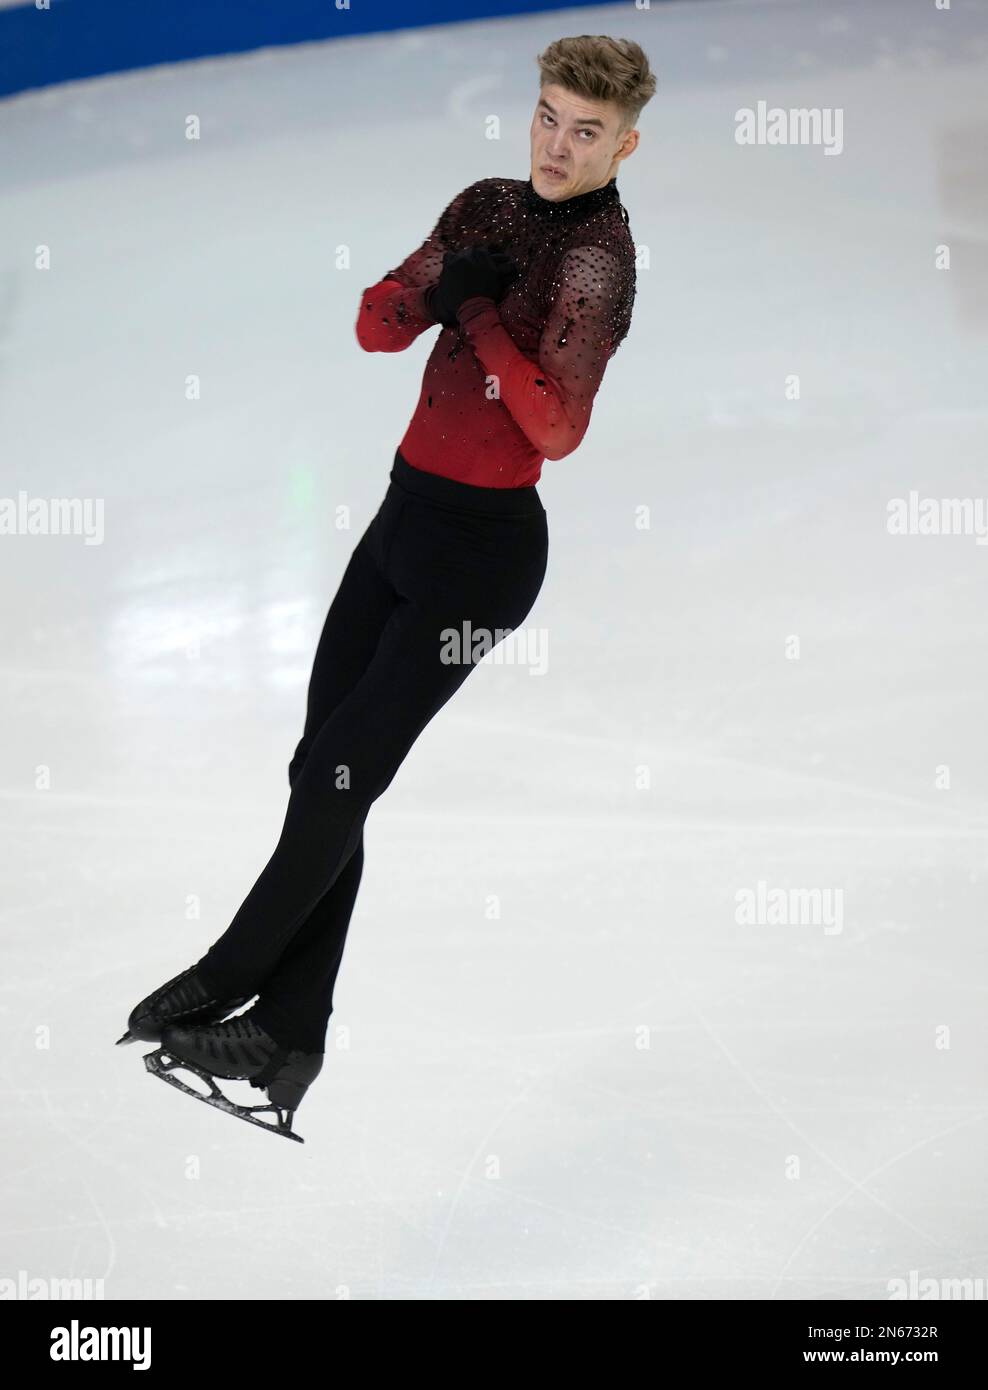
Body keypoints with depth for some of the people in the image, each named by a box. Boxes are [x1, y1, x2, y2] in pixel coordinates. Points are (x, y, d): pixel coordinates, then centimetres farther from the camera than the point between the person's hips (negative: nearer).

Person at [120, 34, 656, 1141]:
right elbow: (377, 327, 5)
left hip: (481, 547, -8)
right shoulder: (489, 207, 9)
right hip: (407, 511, 8)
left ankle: (220, 986, 16)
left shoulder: (597, 252, -14)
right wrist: (442, 287, -14)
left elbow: (557, 429, -22)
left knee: (335, 784, -2)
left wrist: (481, 313, -17)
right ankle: (288, 1039, 12)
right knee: (323, 771, 5)